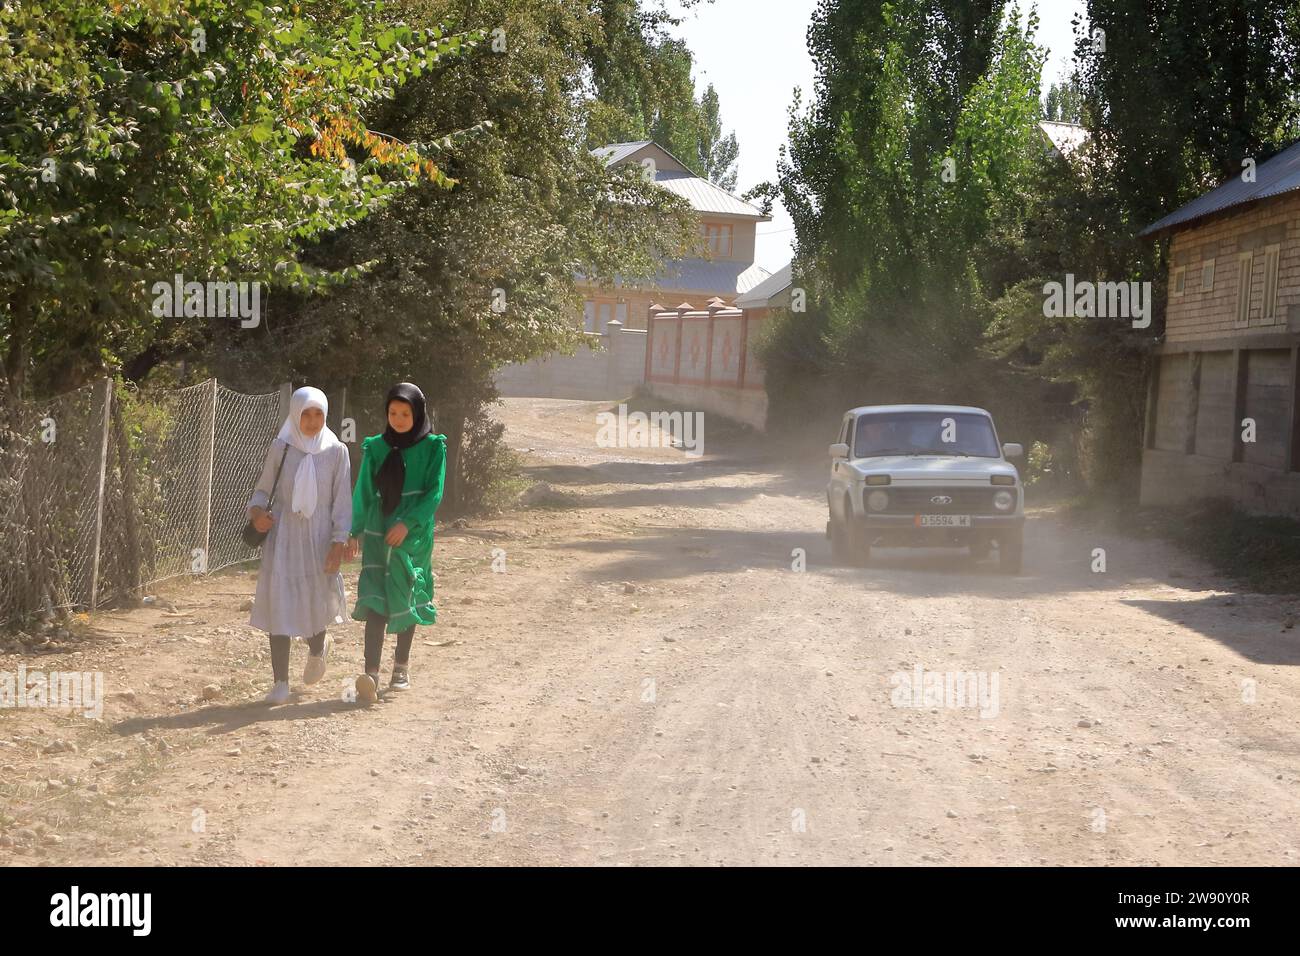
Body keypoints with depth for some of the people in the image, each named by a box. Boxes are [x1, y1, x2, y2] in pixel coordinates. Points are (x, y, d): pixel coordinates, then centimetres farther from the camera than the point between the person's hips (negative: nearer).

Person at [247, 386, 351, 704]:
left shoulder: (336, 451, -1)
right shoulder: (281, 447, 0)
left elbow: (342, 500, 0)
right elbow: (263, 488, 8)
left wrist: (339, 541, -7)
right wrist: (256, 511, -12)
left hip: (319, 536, 0)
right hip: (283, 535, 0)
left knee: (318, 600, 3)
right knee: (280, 602, -5)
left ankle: (317, 649, 40)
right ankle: (280, 682, 1)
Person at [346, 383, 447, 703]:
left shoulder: (432, 448, -1)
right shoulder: (375, 447, 6)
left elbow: (434, 493, -6)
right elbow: (362, 493, 8)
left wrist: (408, 523, -16)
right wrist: (355, 532, 1)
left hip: (414, 536, -1)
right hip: (377, 534, 1)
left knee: (406, 599, 6)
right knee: (375, 599, -12)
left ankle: (401, 664, 27)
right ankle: (371, 676, -22)